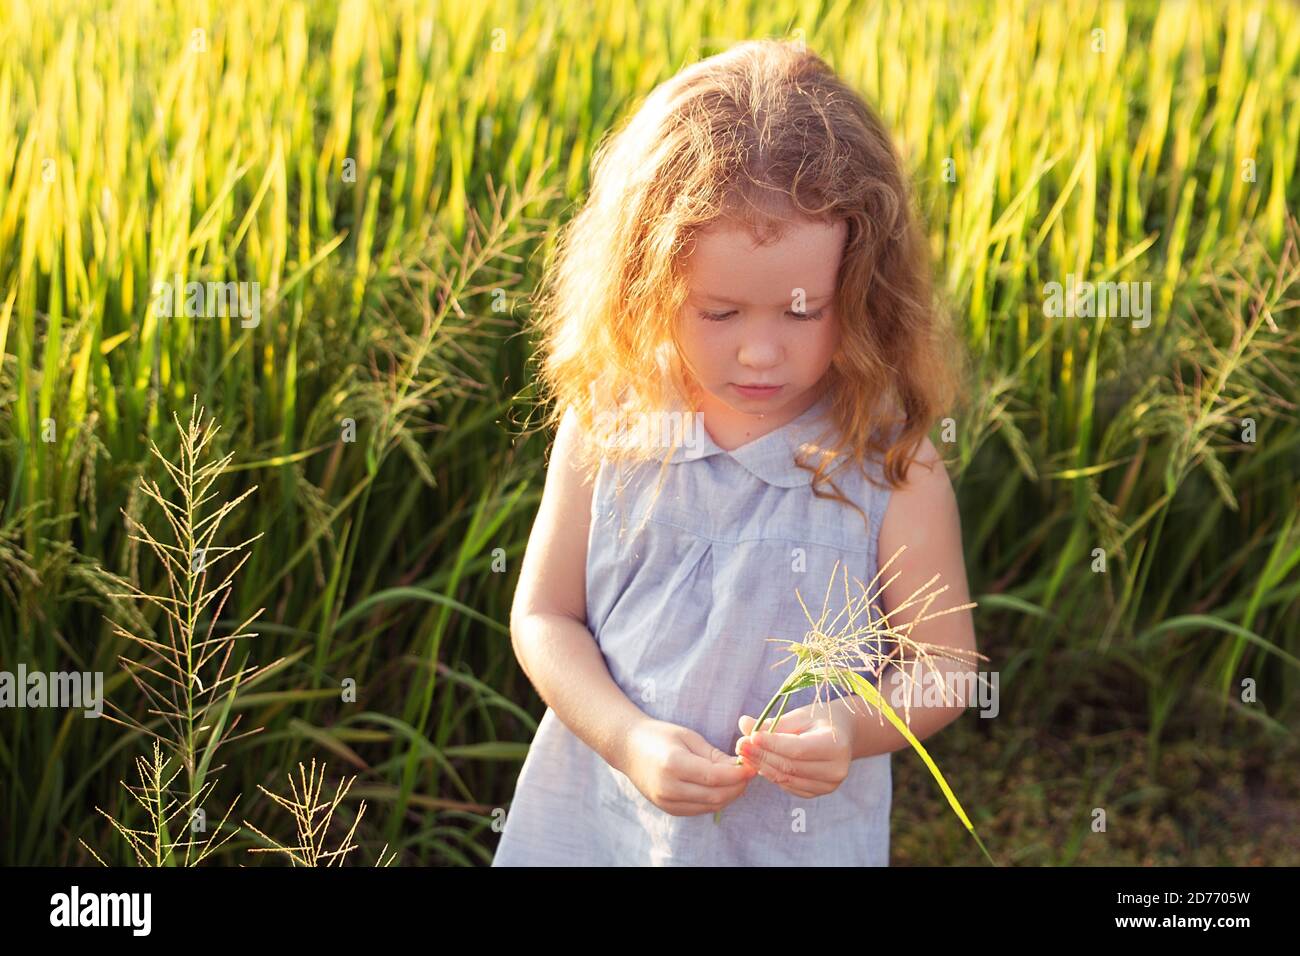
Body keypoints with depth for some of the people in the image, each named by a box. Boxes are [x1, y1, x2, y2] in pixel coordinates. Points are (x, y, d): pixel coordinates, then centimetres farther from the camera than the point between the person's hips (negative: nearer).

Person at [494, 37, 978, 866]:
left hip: (800, 833, -1)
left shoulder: (891, 467, -15)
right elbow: (544, 615, -4)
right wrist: (629, 738, -18)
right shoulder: (605, 431, -10)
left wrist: (857, 725, -26)